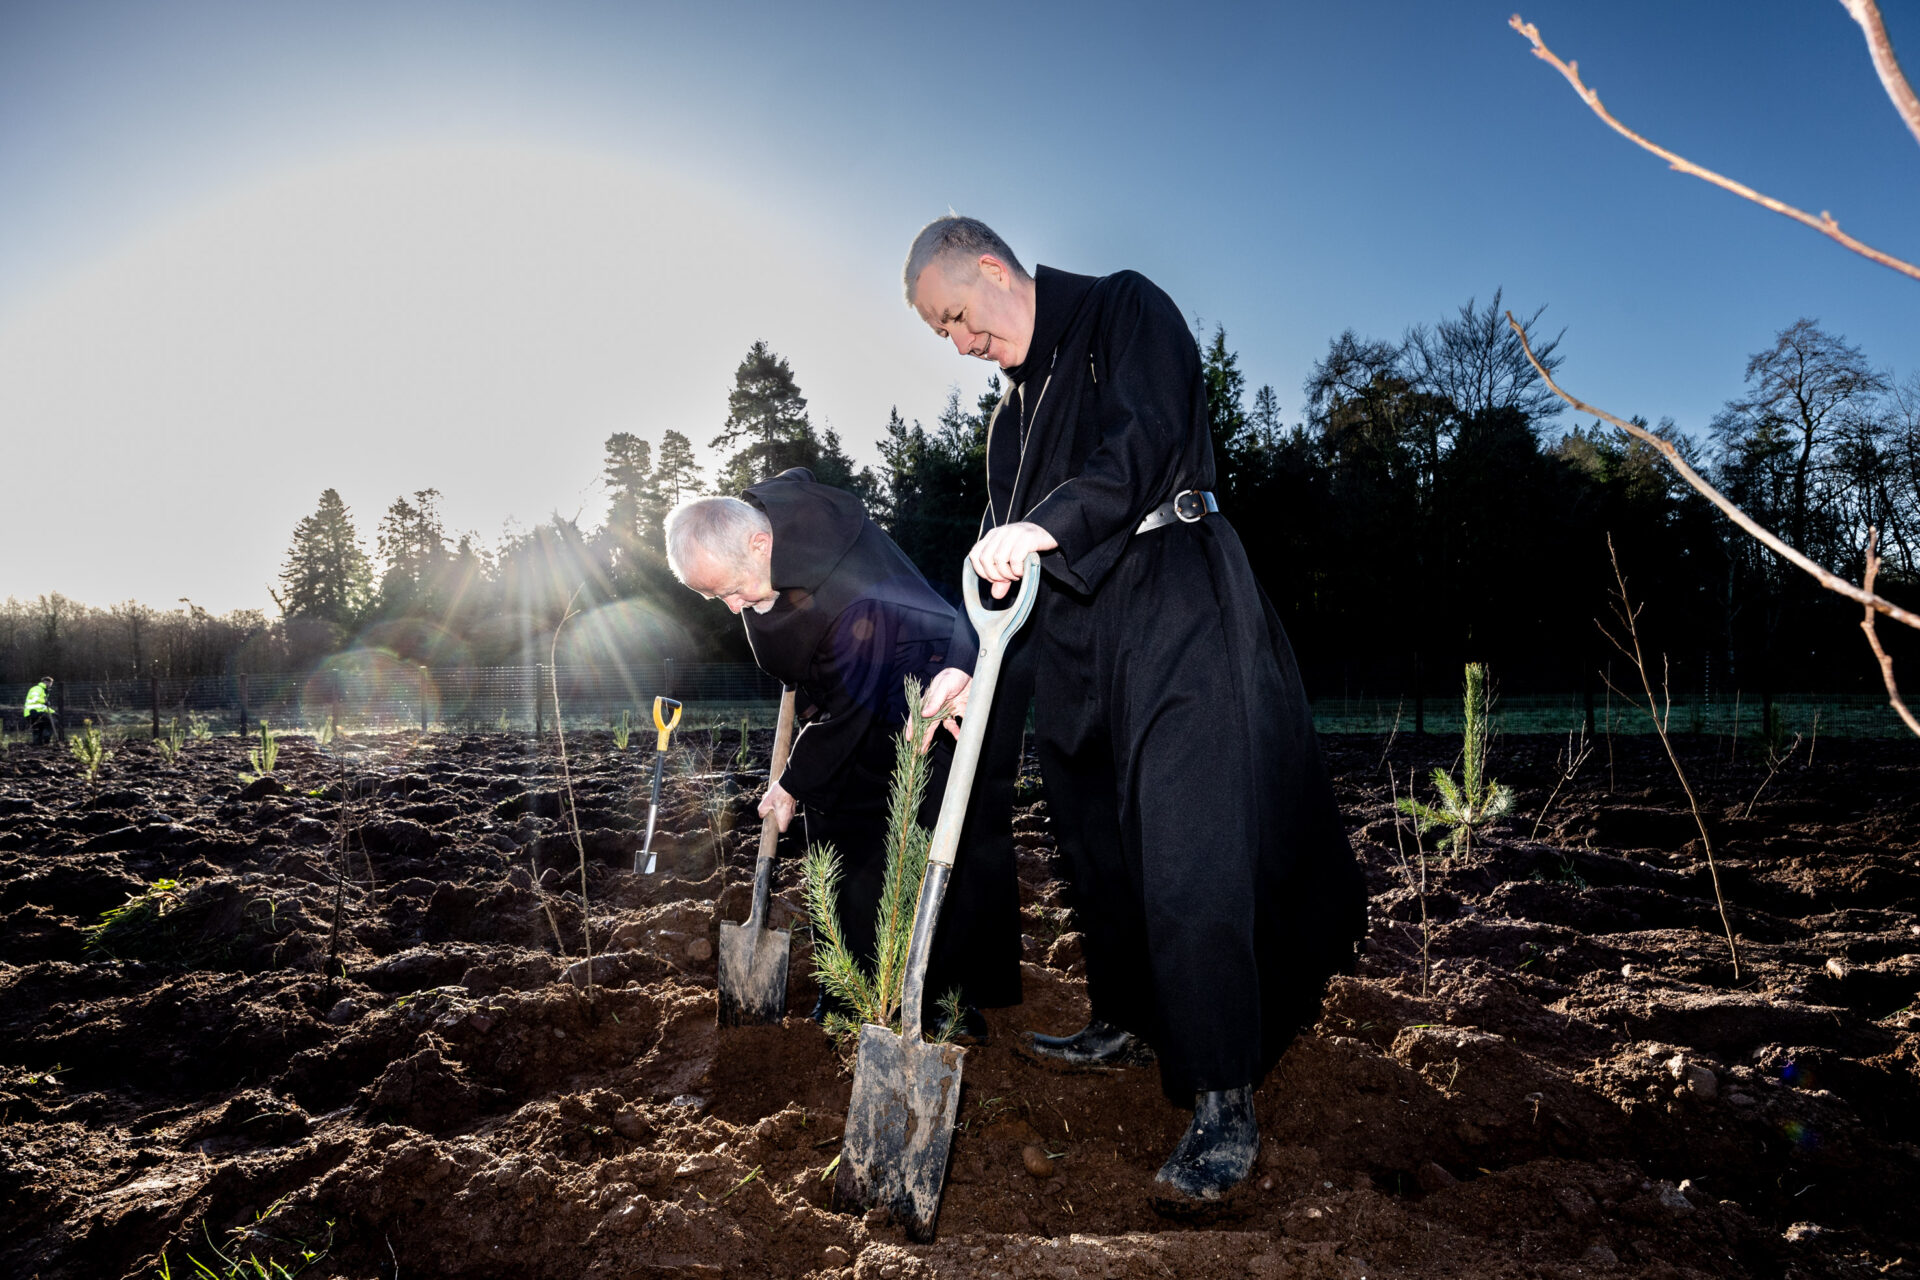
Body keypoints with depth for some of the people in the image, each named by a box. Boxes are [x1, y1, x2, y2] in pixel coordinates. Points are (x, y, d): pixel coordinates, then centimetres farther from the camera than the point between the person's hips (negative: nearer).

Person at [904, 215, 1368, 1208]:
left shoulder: (1126, 309, -1)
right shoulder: (1013, 407, 22)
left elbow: (1151, 439, -19)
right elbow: (1002, 548, 20)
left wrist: (1048, 525, -32)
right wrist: (971, 661, 9)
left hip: (1175, 611, -8)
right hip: (1076, 638, 8)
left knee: (1188, 853, -15)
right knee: (1096, 840, 14)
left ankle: (1224, 1107, -10)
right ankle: (1128, 1022, 34)